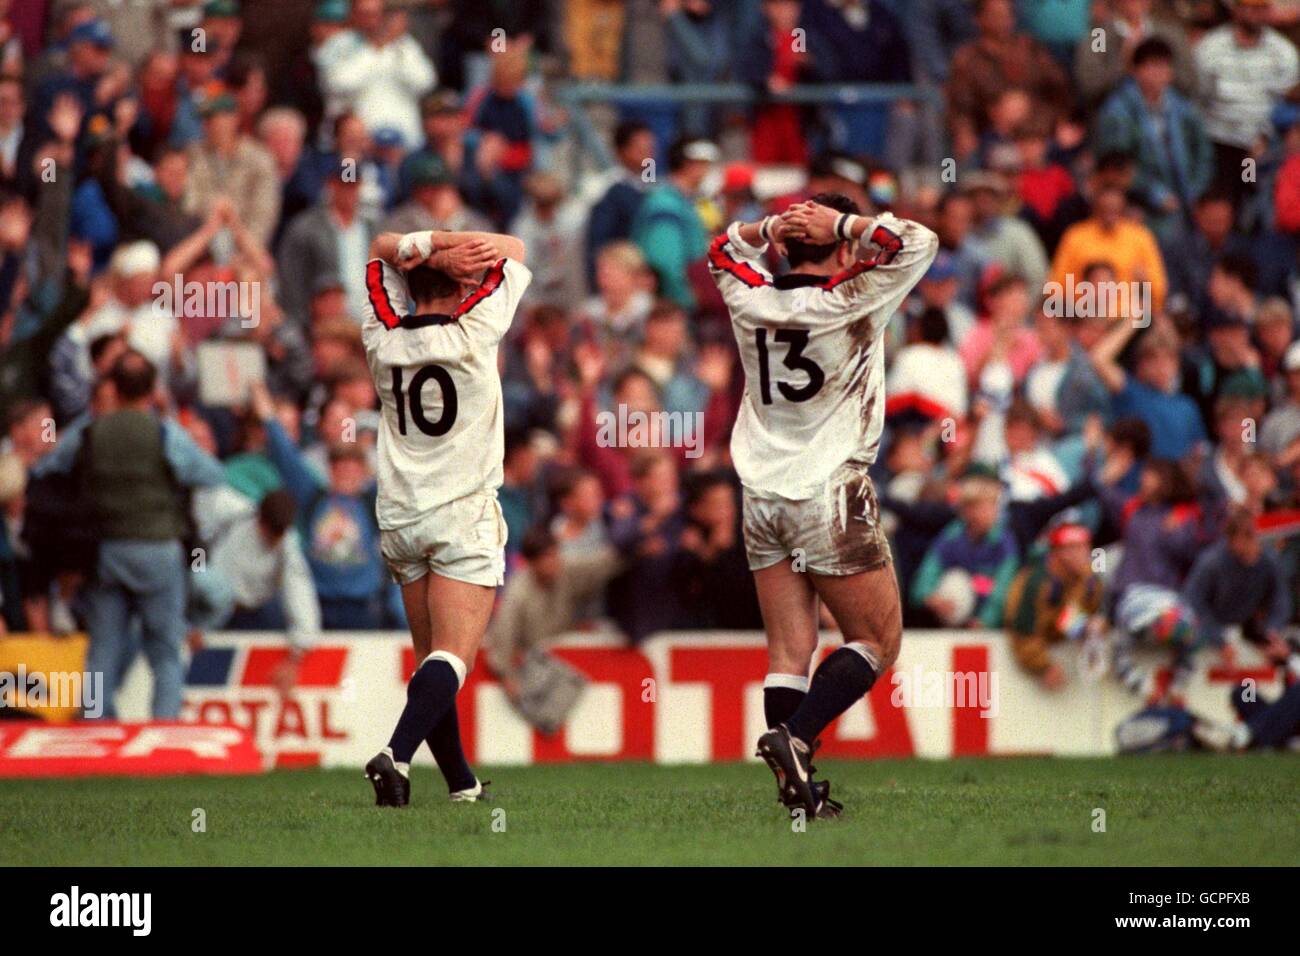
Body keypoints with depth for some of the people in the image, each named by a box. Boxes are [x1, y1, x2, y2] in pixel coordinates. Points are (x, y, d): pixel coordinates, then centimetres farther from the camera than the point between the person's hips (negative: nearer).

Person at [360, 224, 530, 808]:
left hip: (400, 519, 5)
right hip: (464, 518, -5)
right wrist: (441, 244, -3)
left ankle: (461, 783, 13)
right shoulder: (473, 334, -7)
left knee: (431, 657, 11)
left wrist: (417, 247, -1)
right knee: (452, 656, -12)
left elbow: (381, 250, 19)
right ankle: (397, 755, -31)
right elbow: (514, 249, 6)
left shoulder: (383, 340, 3)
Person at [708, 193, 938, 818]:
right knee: (877, 641, 4)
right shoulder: (849, 304, -11)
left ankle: (796, 786, -4)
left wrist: (769, 228, 8)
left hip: (762, 501, 5)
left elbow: (722, 251, 25)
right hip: (832, 497, -5)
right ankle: (796, 737, -14)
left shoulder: (753, 302, 3)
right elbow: (918, 244, -6)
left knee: (789, 652, 4)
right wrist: (843, 224, -3)